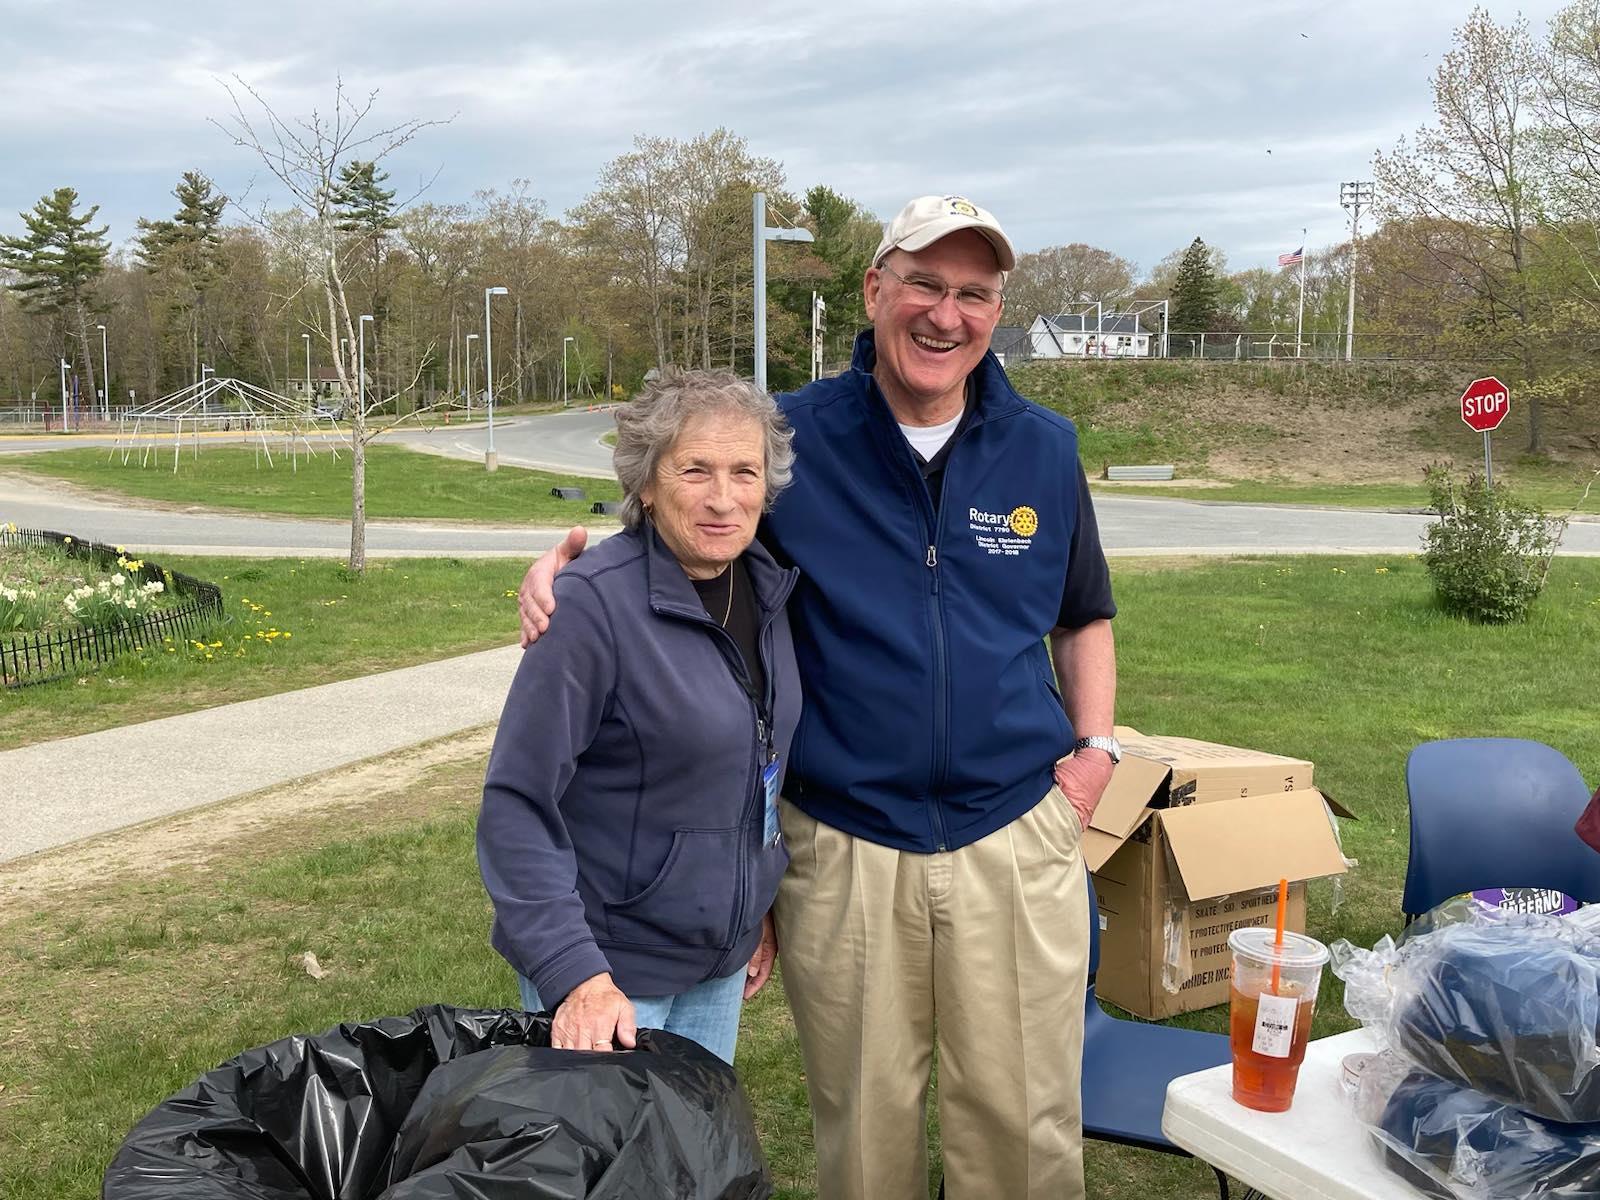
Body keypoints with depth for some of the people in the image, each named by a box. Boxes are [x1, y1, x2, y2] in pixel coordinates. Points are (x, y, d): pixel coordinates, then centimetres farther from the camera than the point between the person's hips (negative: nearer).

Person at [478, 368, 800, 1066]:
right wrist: (574, 975, -27)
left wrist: (760, 905, 13)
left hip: (721, 957, 7)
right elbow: (519, 802, -22)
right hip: (608, 963, -6)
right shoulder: (596, 603, -22)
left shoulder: (767, 588, -1)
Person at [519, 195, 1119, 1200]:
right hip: (843, 845, -1)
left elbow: (1083, 617, 17)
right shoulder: (793, 437, -3)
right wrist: (565, 565, -13)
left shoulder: (1045, 450, 4)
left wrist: (1095, 747, 5)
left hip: (1015, 840, 2)